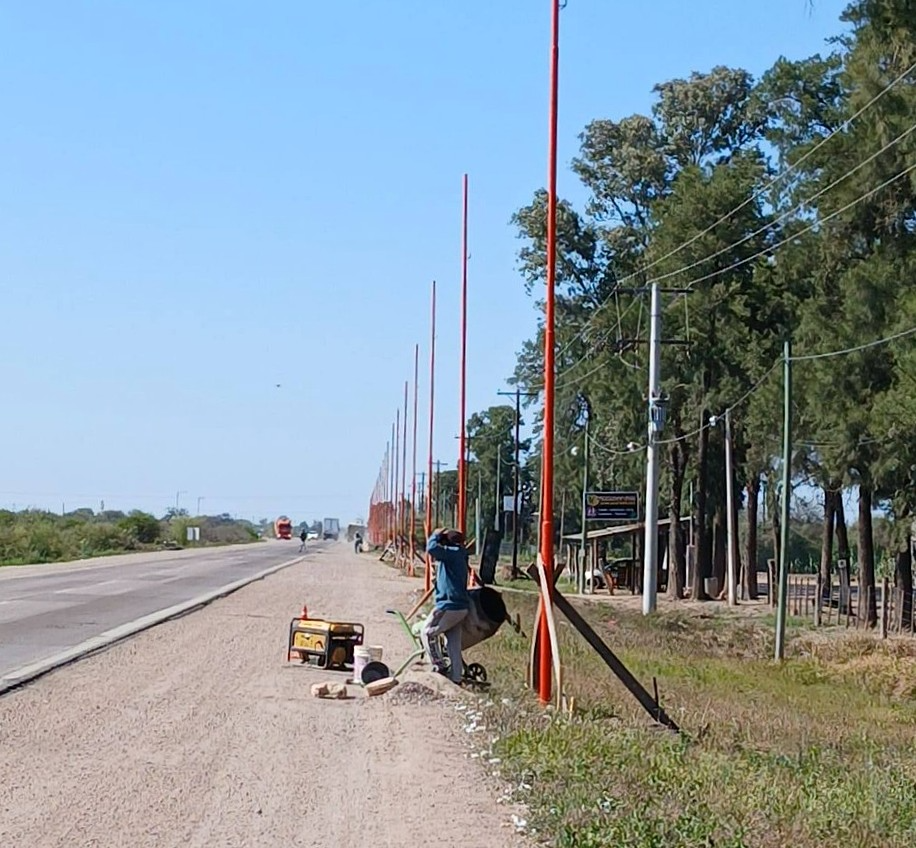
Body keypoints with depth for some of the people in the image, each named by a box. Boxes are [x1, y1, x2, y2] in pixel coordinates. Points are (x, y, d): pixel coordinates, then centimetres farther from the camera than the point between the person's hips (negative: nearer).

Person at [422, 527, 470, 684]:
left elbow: (432, 548, -26)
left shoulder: (453, 553, -13)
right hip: (461, 606, 9)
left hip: (449, 606, -9)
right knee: (454, 644, 11)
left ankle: (438, 666, 2)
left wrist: (435, 535, -9)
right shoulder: (459, 555, 15)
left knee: (427, 632, 4)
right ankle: (455, 677, 13)